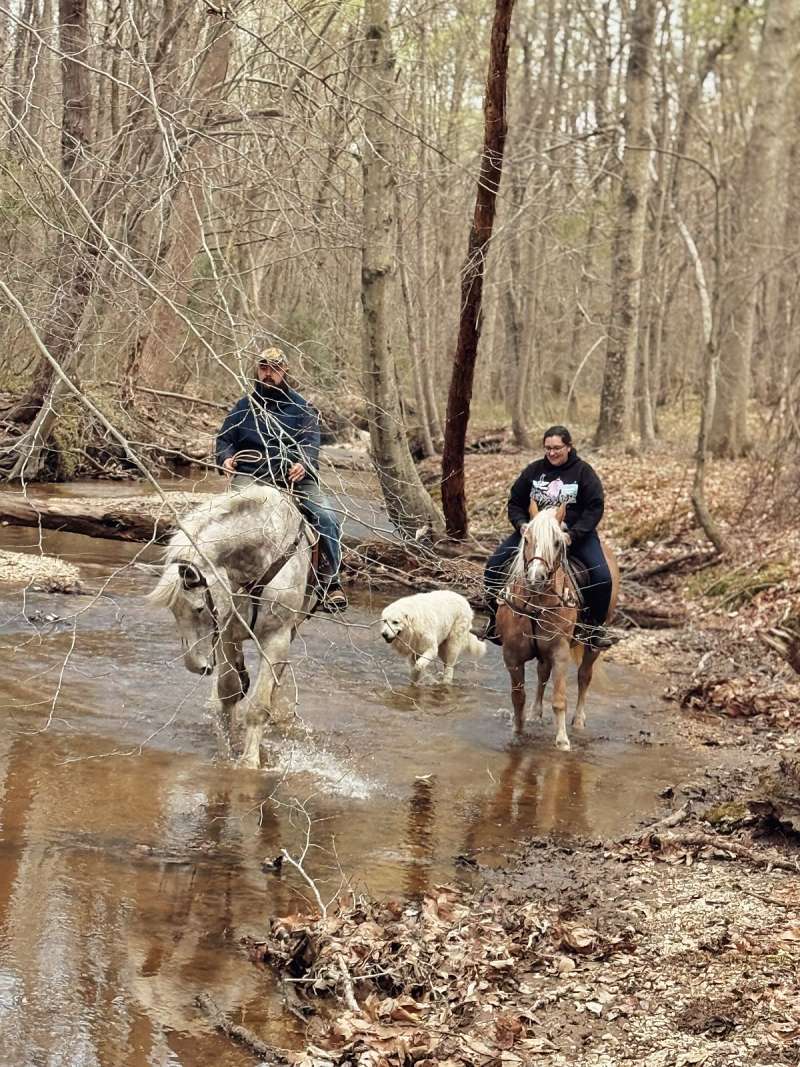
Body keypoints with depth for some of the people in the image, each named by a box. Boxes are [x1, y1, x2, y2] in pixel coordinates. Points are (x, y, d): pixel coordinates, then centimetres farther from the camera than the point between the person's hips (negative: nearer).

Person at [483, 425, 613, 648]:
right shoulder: (533, 470, 5)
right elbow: (515, 502, 10)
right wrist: (521, 524, -12)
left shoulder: (582, 471, -3)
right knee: (494, 566, -12)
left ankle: (595, 626, 0)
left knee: (602, 577, -22)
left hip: (576, 533, -2)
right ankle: (496, 619, 3)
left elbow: (595, 507, -8)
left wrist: (573, 534, -21)